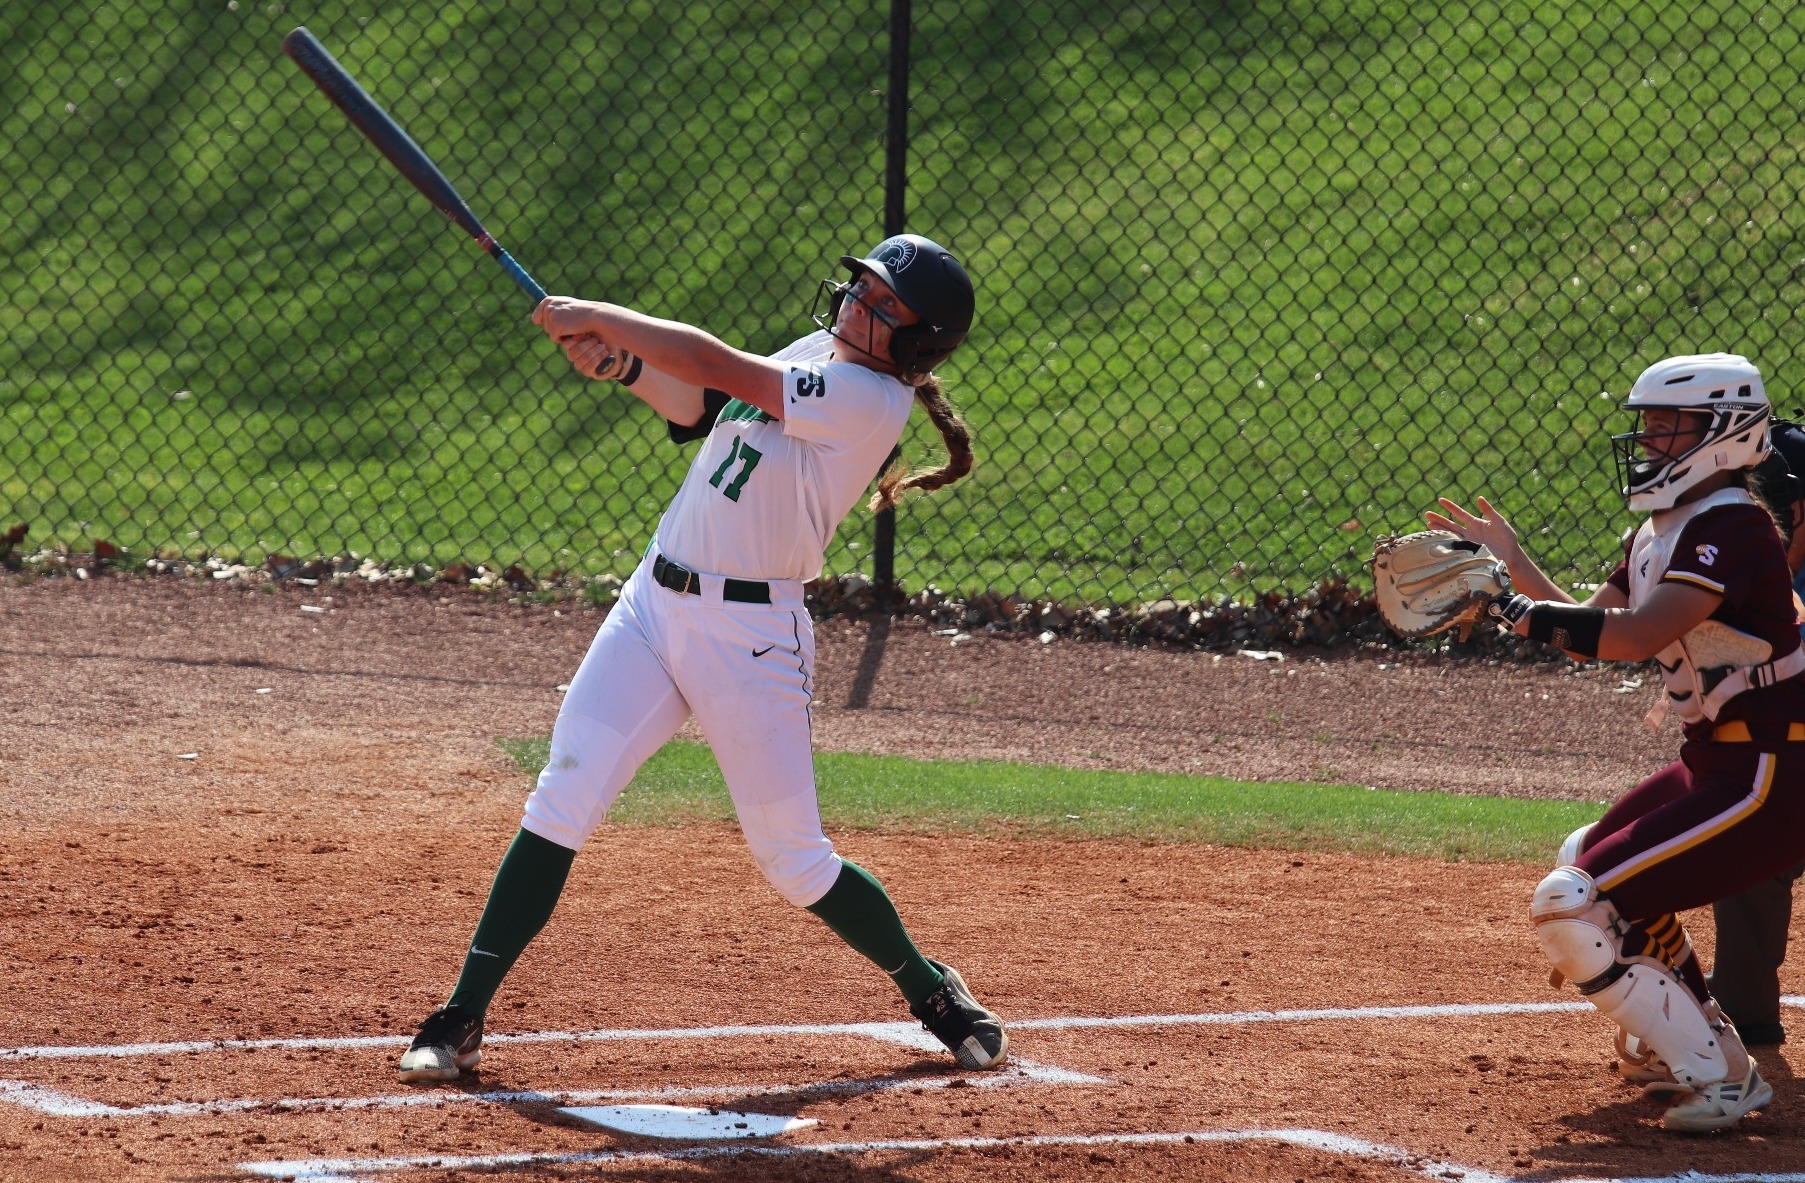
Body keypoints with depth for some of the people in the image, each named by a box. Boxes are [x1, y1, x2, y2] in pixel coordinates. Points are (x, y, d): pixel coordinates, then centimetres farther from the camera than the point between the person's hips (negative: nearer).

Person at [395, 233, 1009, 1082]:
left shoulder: (871, 399, -15)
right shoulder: (816, 353, 11)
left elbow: (715, 366, -18)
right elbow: (697, 406, 13)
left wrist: (598, 316, -10)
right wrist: (621, 363, -7)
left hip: (749, 637, -7)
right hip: (654, 606, 7)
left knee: (794, 861, 2)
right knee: (560, 806, -6)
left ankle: (930, 989, 27)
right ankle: (461, 1021, -4)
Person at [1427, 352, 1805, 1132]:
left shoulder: (1731, 529, -19)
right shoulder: (1659, 535, 12)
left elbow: (1635, 636, -30)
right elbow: (1593, 631, 20)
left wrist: (1519, 610, -26)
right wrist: (1515, 565, 10)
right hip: (1716, 766, 11)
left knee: (1571, 907, -16)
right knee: (1591, 861, 32)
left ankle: (1719, 1078, -8)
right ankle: (1674, 1044, 40)